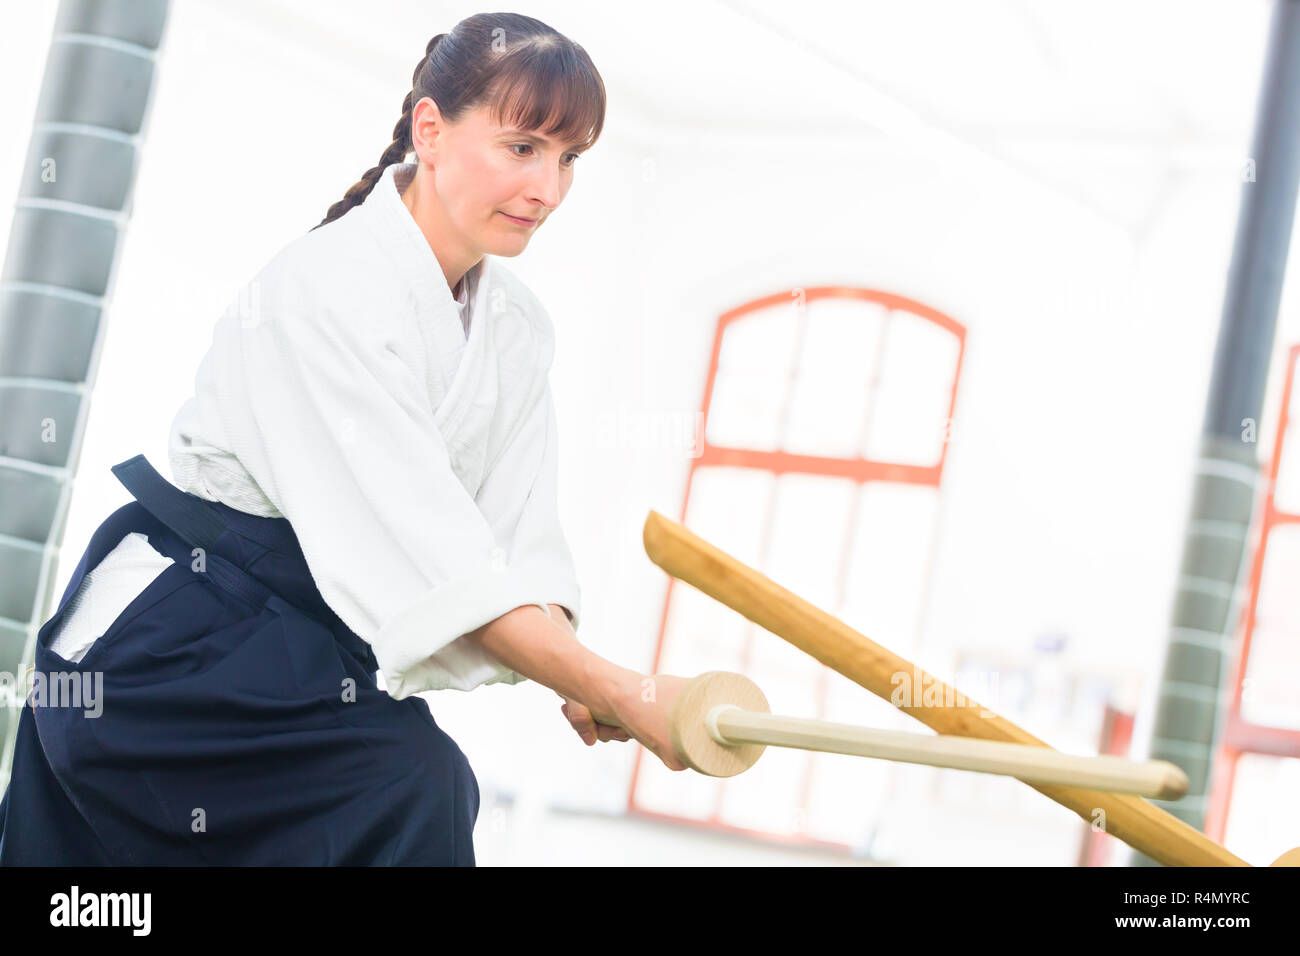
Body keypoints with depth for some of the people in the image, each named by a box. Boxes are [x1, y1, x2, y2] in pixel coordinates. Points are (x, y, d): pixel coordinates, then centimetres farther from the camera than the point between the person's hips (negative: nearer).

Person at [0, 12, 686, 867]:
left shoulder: (520, 331, 4)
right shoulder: (329, 288, -23)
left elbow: (520, 539, -3)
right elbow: (425, 556, -28)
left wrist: (572, 684, -22)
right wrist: (621, 696, -31)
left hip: (306, 652, 8)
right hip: (177, 647, -8)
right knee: (410, 787, -24)